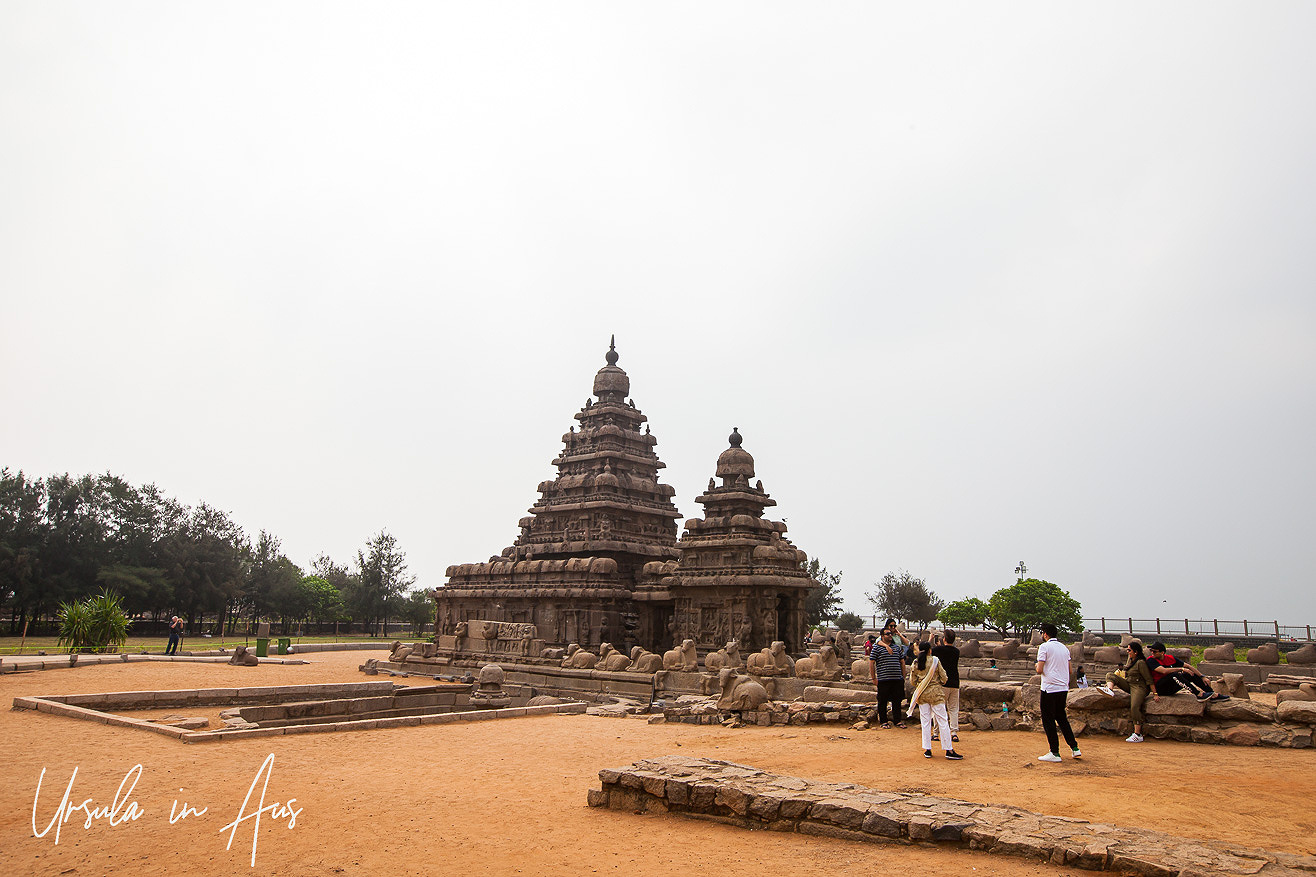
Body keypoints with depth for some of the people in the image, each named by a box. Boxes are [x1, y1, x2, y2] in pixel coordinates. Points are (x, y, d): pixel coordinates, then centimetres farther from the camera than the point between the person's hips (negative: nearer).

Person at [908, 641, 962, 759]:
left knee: (925, 722, 8)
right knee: (943, 721, 1)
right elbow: (944, 678, -4)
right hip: (935, 693, -3)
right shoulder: (935, 661, -7)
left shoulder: (915, 664, 2)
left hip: (922, 695, 3)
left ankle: (927, 750, 8)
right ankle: (949, 750, 2)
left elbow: (912, 682, 7)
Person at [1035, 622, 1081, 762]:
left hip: (1050, 688, -7)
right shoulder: (1064, 647, 12)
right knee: (1061, 718, 19)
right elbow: (1069, 670, 14)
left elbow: (1040, 670, -14)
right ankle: (1075, 748, 16)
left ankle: (1055, 753, -1)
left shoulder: (1044, 647, -9)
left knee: (1048, 720, 0)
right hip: (1063, 688, 7)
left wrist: (1037, 666, 7)